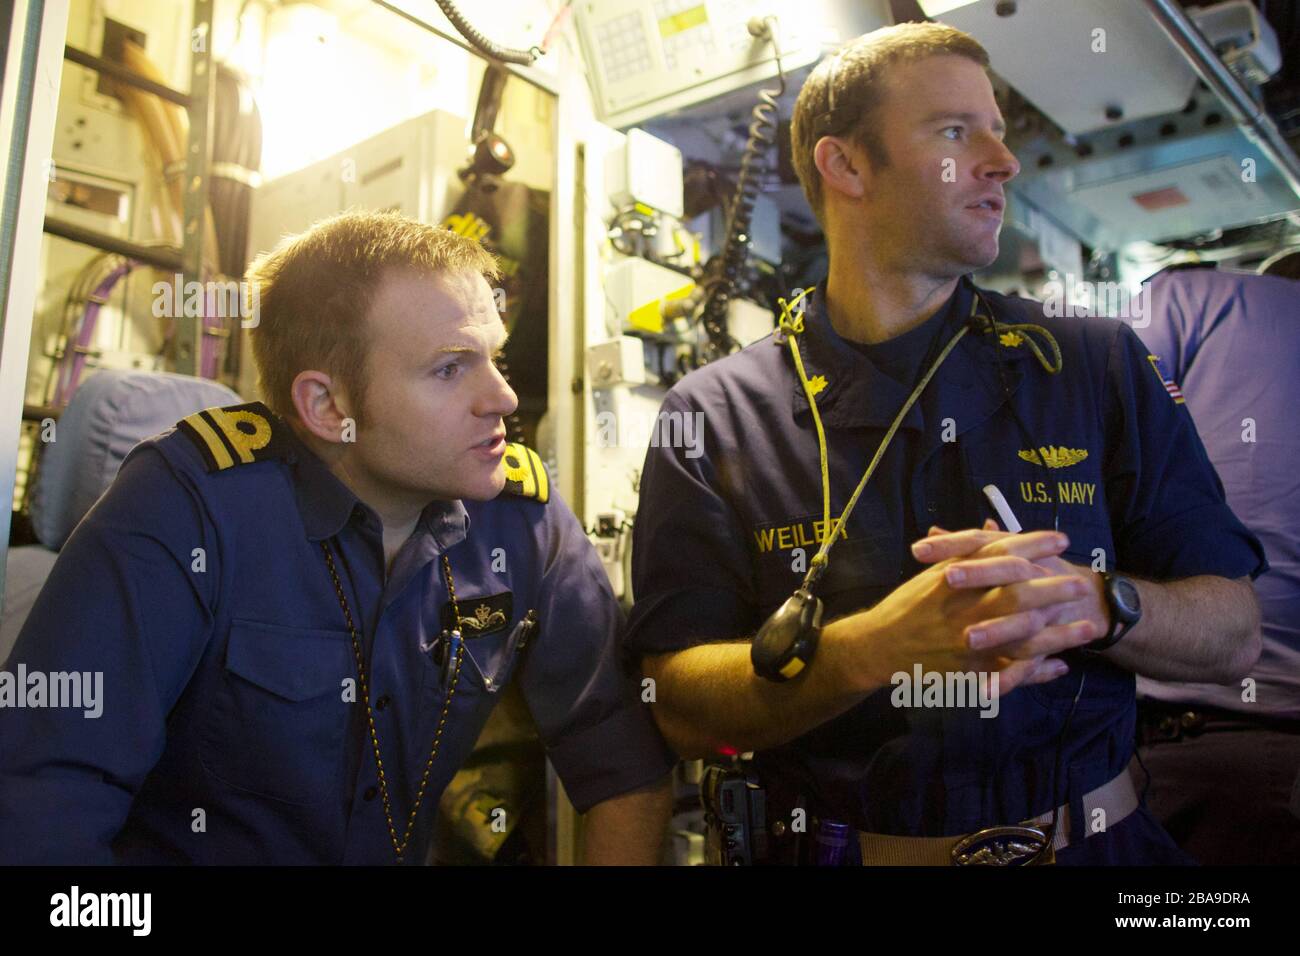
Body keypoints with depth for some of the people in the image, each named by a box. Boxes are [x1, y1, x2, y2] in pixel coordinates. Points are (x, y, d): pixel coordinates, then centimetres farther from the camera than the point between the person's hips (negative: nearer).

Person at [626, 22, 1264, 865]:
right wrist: (876, 644, -24)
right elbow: (684, 709, -9)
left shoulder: (1099, 365, 4)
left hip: (1095, 840, 3)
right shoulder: (714, 416, -4)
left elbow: (1233, 633, 4)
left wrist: (1089, 604, -16)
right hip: (840, 846, -2)